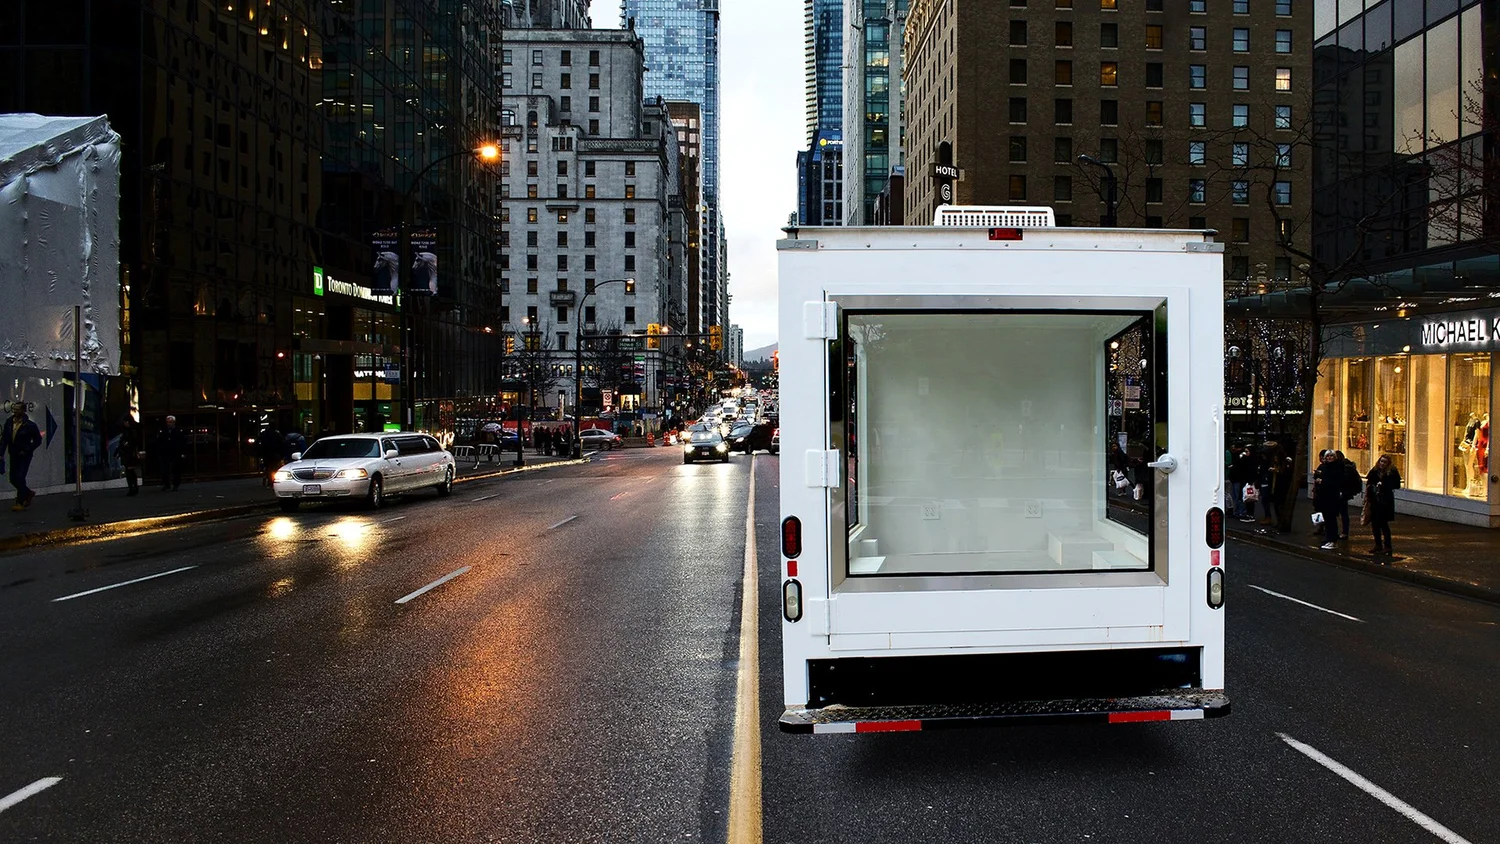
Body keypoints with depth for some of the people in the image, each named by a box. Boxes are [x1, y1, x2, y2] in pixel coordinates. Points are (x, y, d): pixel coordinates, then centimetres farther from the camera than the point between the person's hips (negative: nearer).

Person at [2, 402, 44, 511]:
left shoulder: (29, 425, -12)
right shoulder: (9, 423, 1)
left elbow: (38, 440, -7)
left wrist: (26, 450, -13)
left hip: (24, 456, -5)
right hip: (13, 455, 5)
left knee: (20, 478, -10)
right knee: (13, 479, 10)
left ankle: (20, 502, 0)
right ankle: (29, 493, 33)